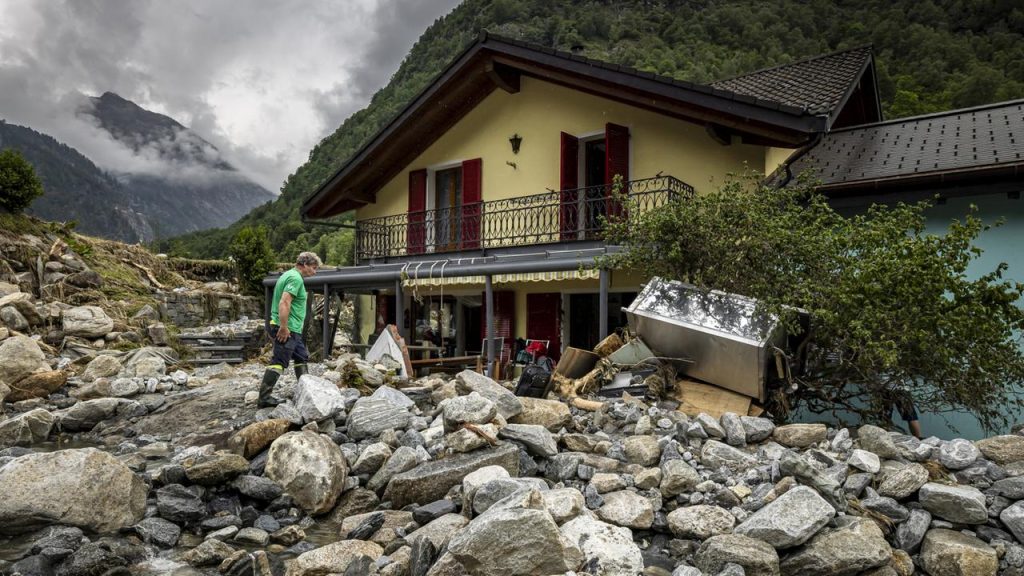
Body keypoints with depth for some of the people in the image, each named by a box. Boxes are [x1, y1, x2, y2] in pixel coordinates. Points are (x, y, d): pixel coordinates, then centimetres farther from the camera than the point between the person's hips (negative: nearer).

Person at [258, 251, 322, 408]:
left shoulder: (288, 275, 18)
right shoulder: (296, 278, -15)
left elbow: (283, 302, 23)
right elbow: (284, 302, -26)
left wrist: (273, 327, 26)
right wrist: (284, 327, -26)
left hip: (292, 329, 11)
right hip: (288, 329, -11)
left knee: (302, 357, 20)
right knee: (278, 362, -10)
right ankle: (264, 398, -9)